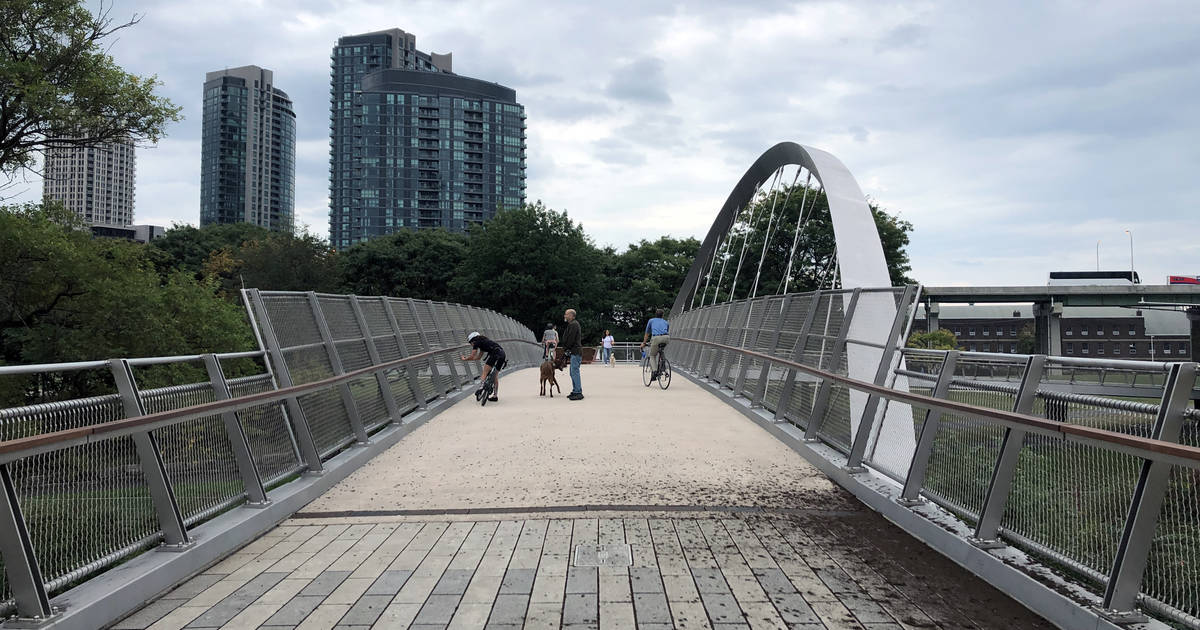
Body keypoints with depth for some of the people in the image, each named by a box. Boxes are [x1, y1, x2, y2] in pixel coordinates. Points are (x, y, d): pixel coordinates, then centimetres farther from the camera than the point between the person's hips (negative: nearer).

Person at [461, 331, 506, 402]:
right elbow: (478, 357, 39)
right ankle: (495, 396, 14)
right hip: (502, 353, 9)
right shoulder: (483, 342, 31)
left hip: (495, 353, -9)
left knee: (485, 372, -11)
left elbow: (472, 357, 9)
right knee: (495, 376, 13)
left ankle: (482, 387, -31)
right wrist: (466, 356, 44)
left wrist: (464, 359, 27)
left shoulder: (477, 342, 6)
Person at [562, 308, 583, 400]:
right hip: (574, 352, 11)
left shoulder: (574, 324, -13)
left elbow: (571, 339, -18)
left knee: (575, 372, -11)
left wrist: (566, 348, -8)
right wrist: (565, 348, 8)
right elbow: (567, 338, 19)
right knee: (573, 372, 14)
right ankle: (575, 391, 19)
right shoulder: (571, 324, 20)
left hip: (576, 352, -11)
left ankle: (578, 393, -10)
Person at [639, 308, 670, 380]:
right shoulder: (665, 322, 32)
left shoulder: (651, 320, 27)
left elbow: (647, 334, 33)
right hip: (666, 338, 2)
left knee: (652, 356, 13)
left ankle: (655, 371, -9)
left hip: (656, 338, -2)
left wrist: (643, 343, 43)